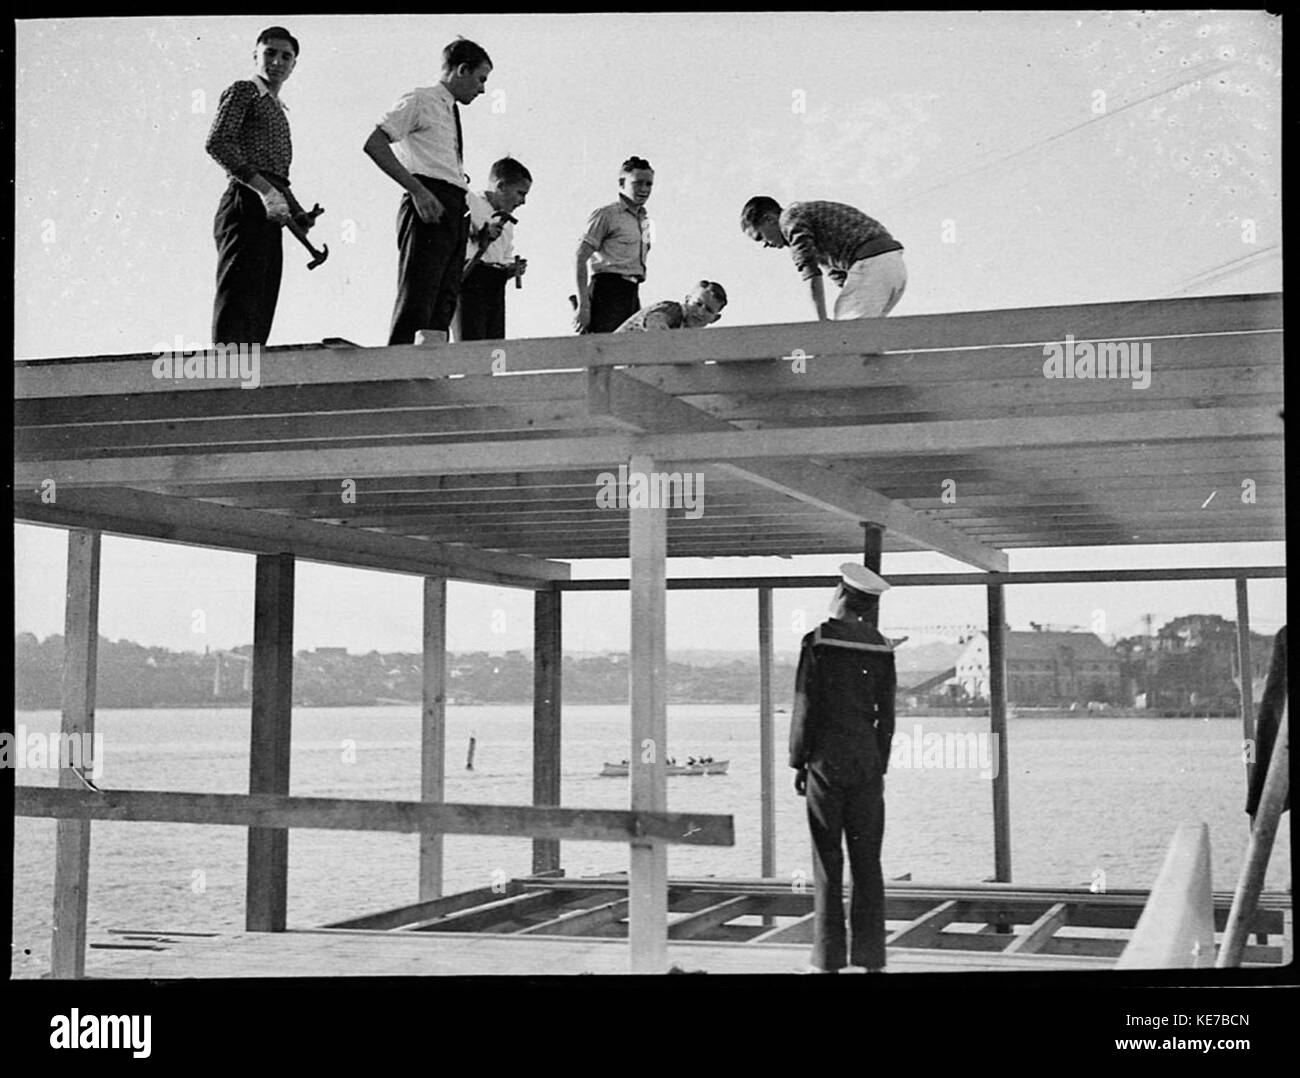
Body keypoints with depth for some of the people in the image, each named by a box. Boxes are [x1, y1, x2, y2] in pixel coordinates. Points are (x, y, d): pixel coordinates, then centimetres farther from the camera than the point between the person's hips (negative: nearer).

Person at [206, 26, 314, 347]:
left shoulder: (277, 109, 29)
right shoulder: (242, 91, 2)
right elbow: (217, 143, -14)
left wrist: (298, 213, 13)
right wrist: (263, 188, -23)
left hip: (268, 214, 9)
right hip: (246, 205, -9)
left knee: (260, 313, 6)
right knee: (237, 303, -18)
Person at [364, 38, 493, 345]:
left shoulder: (452, 114, 24)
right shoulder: (420, 101, 0)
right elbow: (374, 145, -10)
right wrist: (417, 191, -18)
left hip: (453, 214, 8)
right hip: (428, 207, -8)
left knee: (444, 305, 2)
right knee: (416, 300, -14)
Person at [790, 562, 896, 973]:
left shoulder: (818, 641, -7)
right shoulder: (880, 647, 5)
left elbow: (805, 708, -8)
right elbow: (886, 715, 7)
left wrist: (798, 763, 1)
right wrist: (880, 767, 15)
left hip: (827, 761, -3)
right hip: (867, 762, 3)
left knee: (827, 863, 0)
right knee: (867, 863, 6)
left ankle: (829, 960, 1)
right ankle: (870, 958, 6)